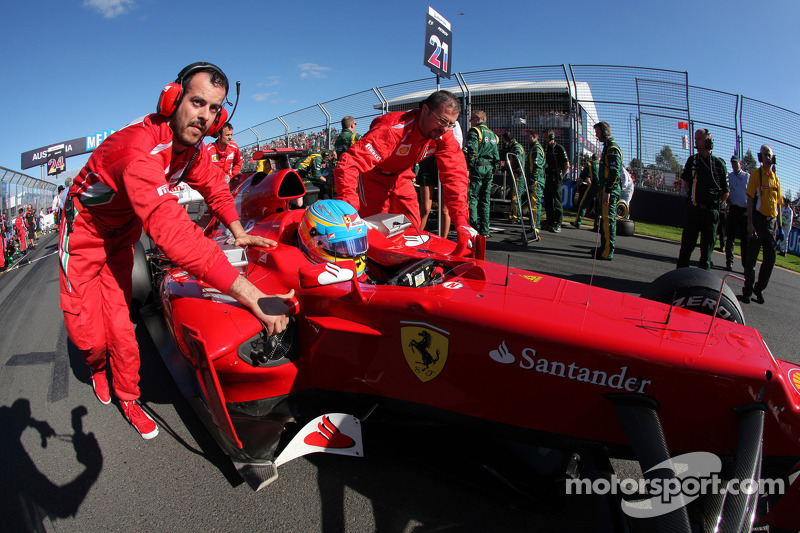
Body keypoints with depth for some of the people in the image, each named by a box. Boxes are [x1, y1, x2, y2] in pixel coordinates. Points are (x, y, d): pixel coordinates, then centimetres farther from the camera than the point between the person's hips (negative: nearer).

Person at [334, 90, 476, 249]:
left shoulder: (444, 134, -19)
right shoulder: (393, 129, -38)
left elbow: (454, 174, -20)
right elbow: (348, 164, -45)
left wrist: (461, 221, -32)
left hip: (401, 175, 5)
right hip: (374, 174, -5)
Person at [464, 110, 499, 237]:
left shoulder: (474, 132, -6)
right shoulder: (492, 134, 18)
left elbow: (470, 151, -18)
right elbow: (496, 155, 19)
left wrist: (466, 168, -15)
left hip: (477, 168, -7)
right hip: (489, 169, 7)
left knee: (472, 198, -3)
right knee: (485, 200, 11)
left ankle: (474, 228, -8)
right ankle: (484, 230, 13)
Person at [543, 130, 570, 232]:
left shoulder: (560, 148, -7)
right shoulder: (545, 148, 13)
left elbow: (567, 165, -6)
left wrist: (561, 177, -6)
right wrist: (544, 176, 13)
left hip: (556, 180, -7)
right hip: (547, 179, 7)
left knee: (557, 202, -5)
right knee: (547, 201, 10)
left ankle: (558, 224, -2)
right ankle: (550, 222, 19)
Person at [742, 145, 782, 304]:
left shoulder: (776, 178, 14)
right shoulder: (756, 174, -2)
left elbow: (778, 203, 17)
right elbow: (750, 199, -7)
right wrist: (750, 223, -14)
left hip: (771, 221, 5)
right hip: (758, 220, -5)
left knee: (770, 258, 5)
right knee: (752, 257, -2)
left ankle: (759, 289, 18)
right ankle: (748, 290, 7)